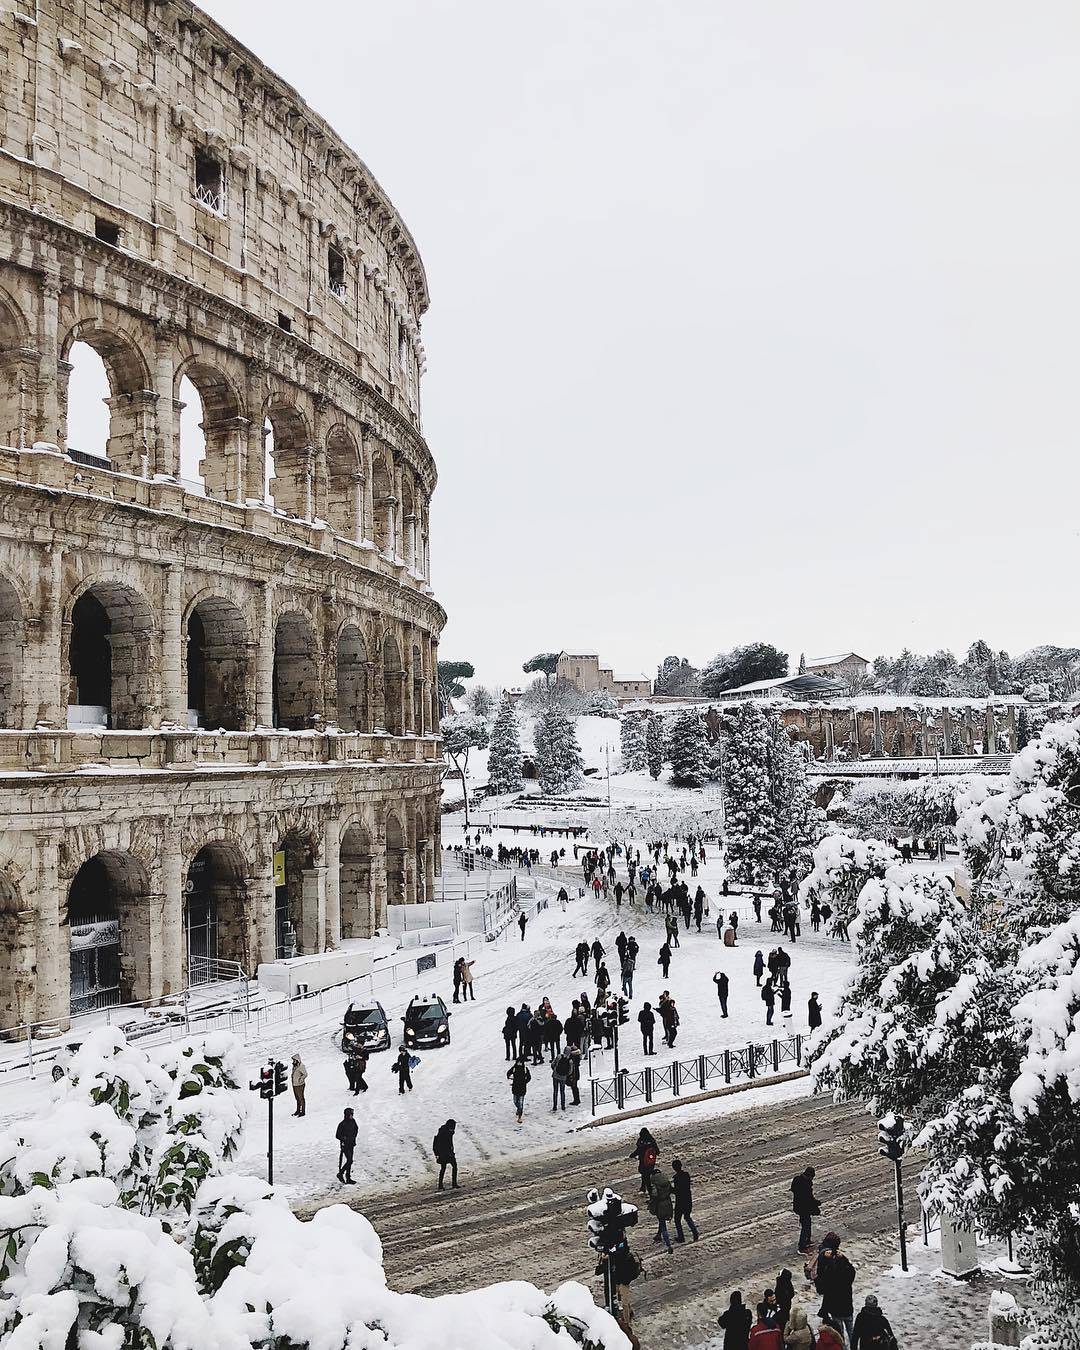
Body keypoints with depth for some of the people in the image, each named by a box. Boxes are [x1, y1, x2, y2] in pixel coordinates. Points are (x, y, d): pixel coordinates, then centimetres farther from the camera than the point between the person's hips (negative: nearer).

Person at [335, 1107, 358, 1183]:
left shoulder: (353, 1121, 3)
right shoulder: (342, 1124, -16)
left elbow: (356, 1129, 23)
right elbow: (337, 1135, -12)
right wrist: (345, 1138, -19)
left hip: (351, 1144, 7)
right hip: (345, 1145, -7)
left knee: (350, 1161, 9)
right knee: (349, 1160, -12)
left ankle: (348, 1178, 15)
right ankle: (340, 1173, 5)